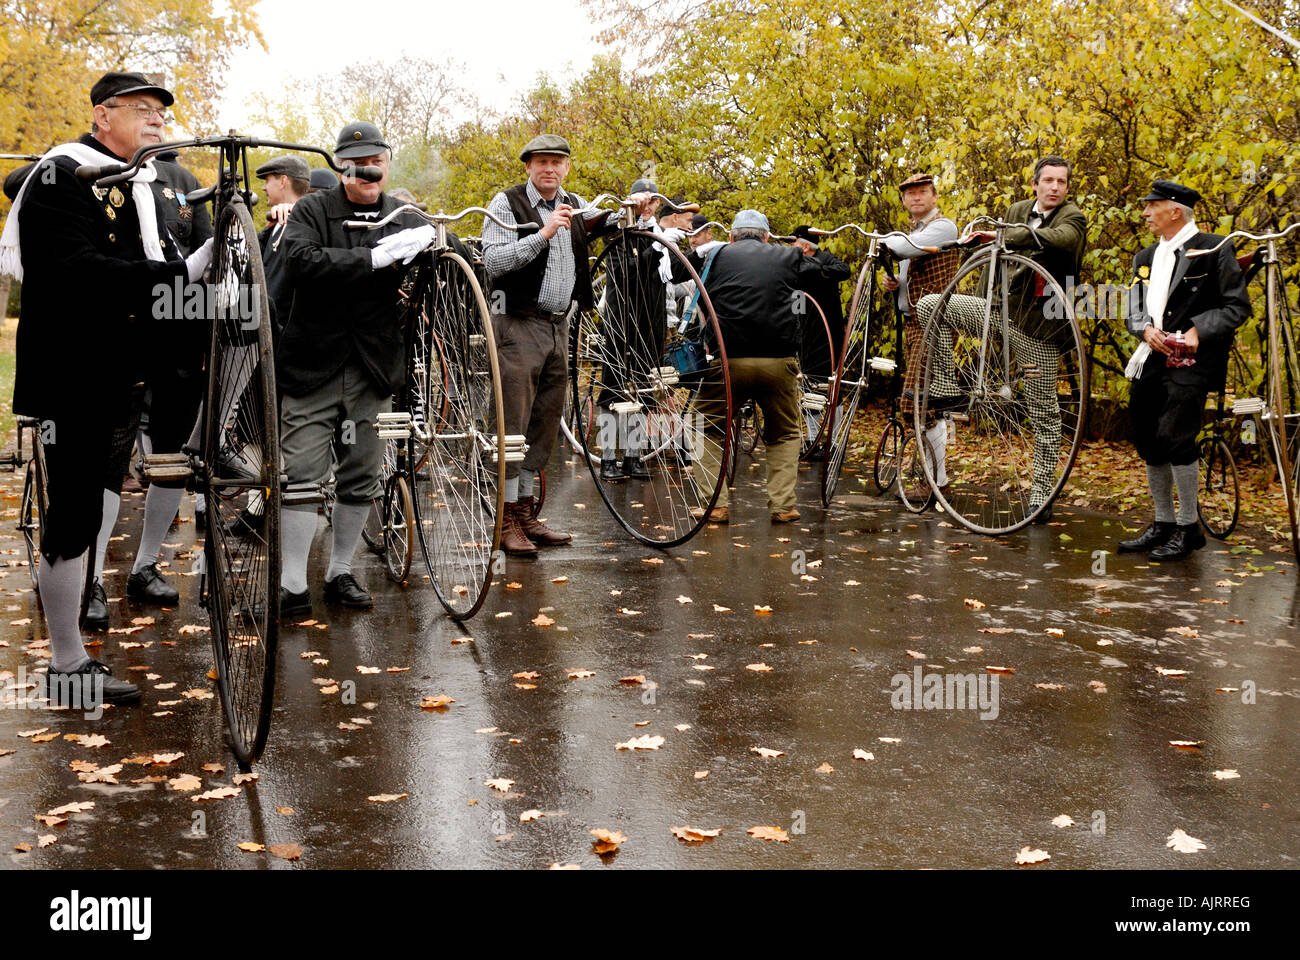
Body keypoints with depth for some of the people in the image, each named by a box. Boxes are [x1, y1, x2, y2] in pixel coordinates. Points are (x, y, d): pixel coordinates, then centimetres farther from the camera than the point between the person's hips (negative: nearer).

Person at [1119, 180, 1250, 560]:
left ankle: (1189, 527, -2)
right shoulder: (1146, 256, 18)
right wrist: (1146, 329, -8)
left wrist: (1198, 331, -18)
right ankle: (1162, 525, 21)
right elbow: (1133, 307, 13)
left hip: (1191, 361, -7)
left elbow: (1238, 306, -5)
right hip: (1151, 360, 7)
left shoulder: (1214, 249, -3)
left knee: (1174, 437, -15)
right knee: (1148, 443, 7)